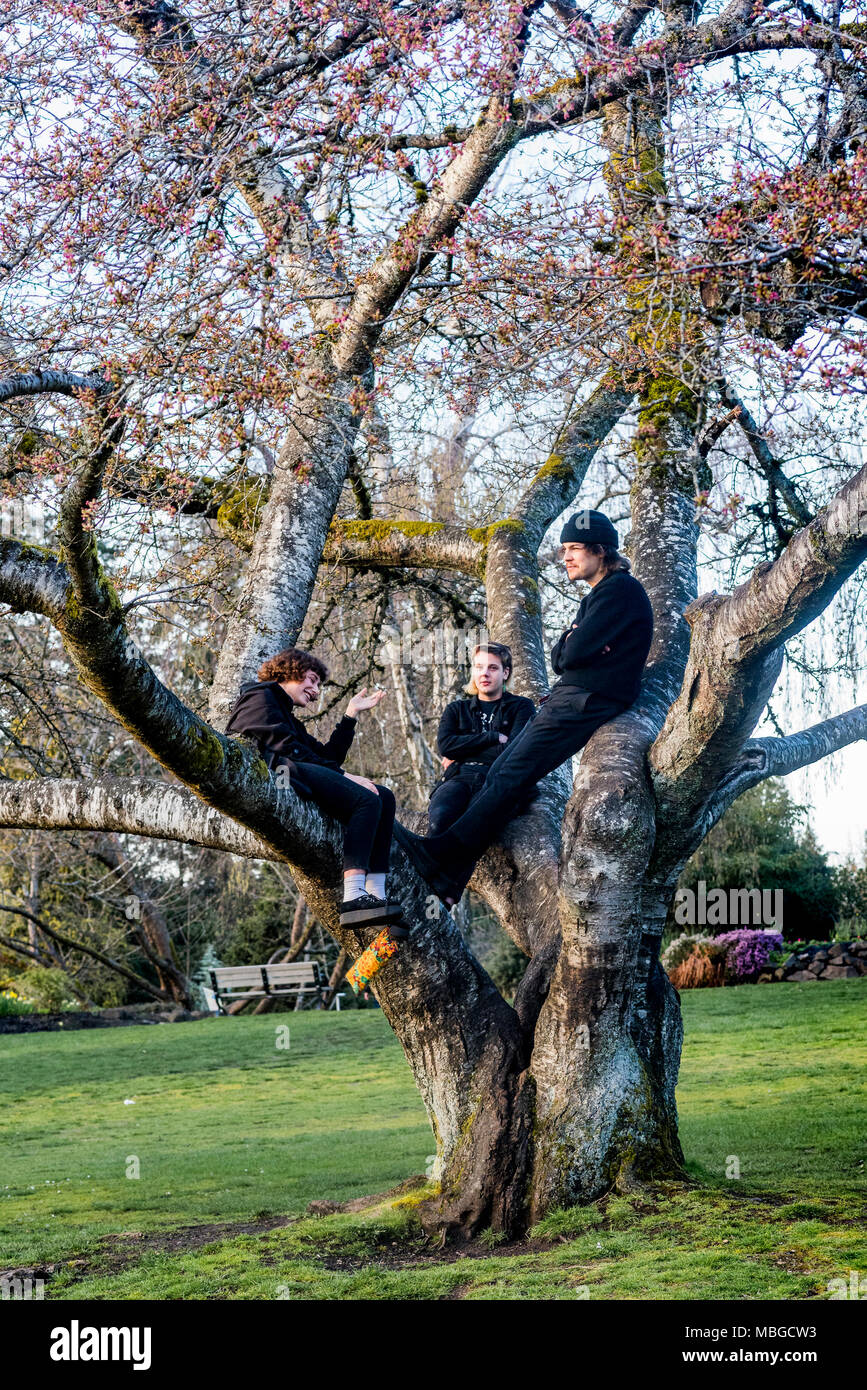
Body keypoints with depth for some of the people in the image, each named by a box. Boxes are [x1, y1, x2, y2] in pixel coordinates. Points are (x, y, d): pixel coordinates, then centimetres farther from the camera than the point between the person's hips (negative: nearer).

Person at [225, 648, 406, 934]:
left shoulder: (289, 719, 39)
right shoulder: (260, 696, 10)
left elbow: (328, 757, 27)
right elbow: (285, 749, -5)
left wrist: (351, 715, 29)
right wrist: (343, 775, -8)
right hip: (268, 773, -10)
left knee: (383, 796, -2)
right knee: (367, 800, -23)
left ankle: (375, 894, -17)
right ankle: (353, 898, -39)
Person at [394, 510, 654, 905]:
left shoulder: (621, 589, -7)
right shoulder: (597, 595, 25)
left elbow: (575, 652, -16)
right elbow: (560, 659, 18)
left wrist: (572, 646, 5)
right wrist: (573, 646, -2)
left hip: (587, 702, -10)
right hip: (568, 698, 10)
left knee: (510, 777, -16)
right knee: (497, 775, -1)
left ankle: (442, 851, -20)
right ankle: (448, 878, -8)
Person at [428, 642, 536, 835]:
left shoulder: (521, 707, 19)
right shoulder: (456, 709, 27)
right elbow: (444, 745, 7)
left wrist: (460, 755, 6)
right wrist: (494, 738, 1)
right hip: (459, 778, 2)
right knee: (439, 817, -36)